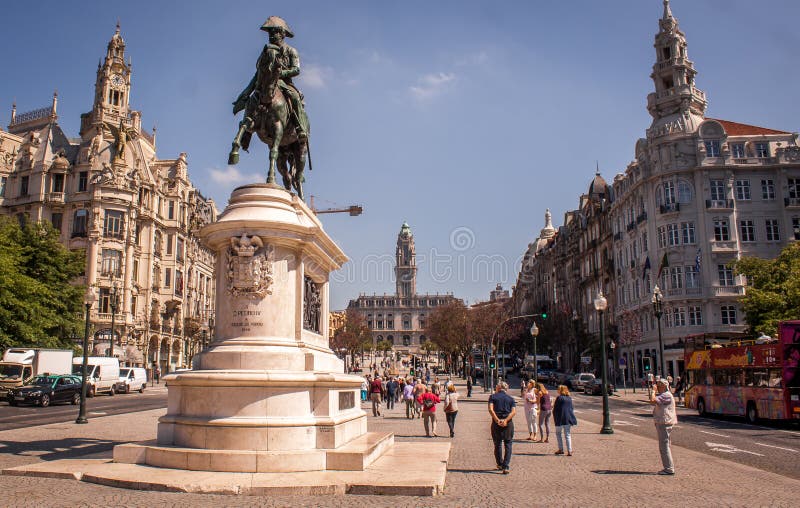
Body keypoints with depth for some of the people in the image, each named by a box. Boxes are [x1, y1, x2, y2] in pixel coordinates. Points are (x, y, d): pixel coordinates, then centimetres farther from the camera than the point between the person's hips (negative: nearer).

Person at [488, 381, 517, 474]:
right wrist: (506, 420, -13)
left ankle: (500, 464, 26)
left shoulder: (493, 396, 5)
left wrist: (497, 420, -14)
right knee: (508, 445, 6)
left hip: (496, 423, 0)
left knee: (498, 444, 15)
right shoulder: (511, 398, 10)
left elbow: (491, 409, -11)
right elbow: (514, 412, -5)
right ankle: (505, 467, -3)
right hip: (508, 424, 1)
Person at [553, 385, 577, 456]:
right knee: (568, 435, 8)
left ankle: (561, 449, 10)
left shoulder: (559, 398, -9)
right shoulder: (569, 398, 8)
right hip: (569, 418, 5)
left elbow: (555, 409, -8)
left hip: (560, 418, -5)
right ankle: (569, 451, 0)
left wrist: (554, 417, 6)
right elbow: (571, 408, 13)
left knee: (558, 433, 11)